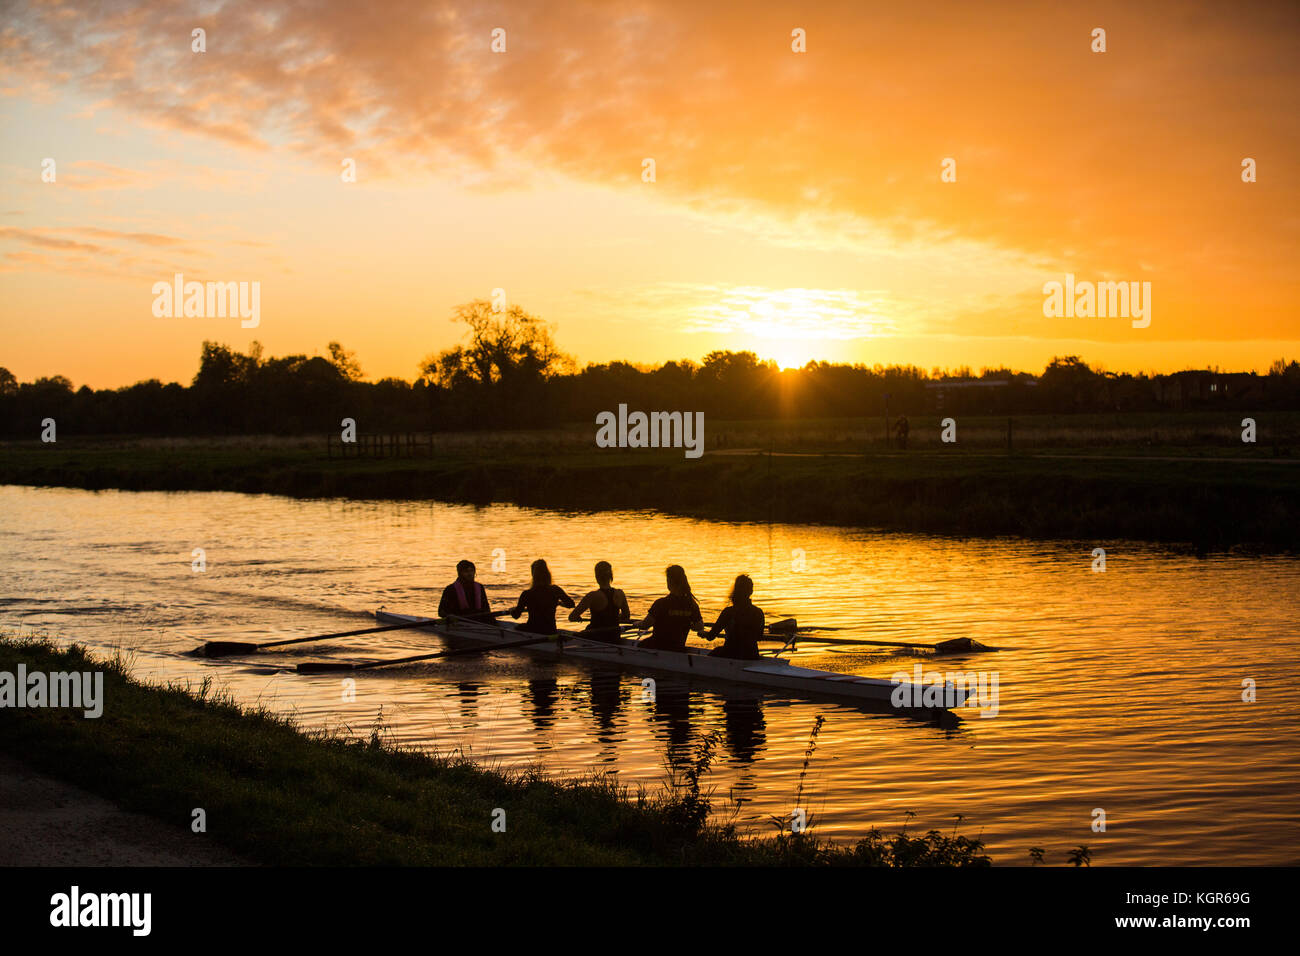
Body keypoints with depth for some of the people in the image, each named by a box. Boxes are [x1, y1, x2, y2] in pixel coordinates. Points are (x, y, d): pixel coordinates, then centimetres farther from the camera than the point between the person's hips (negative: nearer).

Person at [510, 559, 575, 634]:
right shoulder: (555, 590, -7)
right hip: (551, 631, 4)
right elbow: (571, 604, 9)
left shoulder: (527, 594, -15)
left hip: (533, 631, -4)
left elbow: (516, 615, -4)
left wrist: (511, 610, 20)